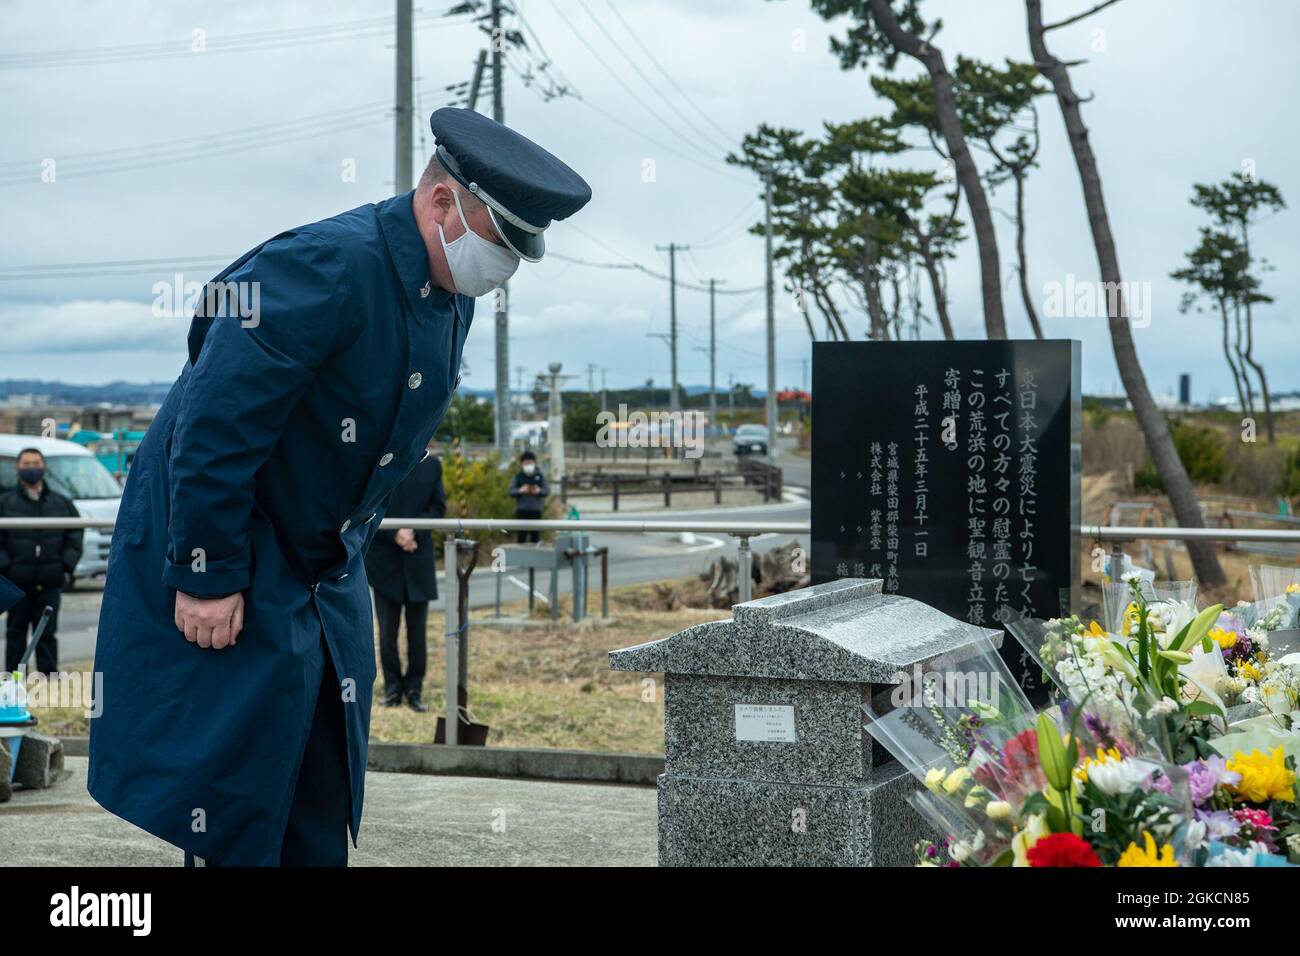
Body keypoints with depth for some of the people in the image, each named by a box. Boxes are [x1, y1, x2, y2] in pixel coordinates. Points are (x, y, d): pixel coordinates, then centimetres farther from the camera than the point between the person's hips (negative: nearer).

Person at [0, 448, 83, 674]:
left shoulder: (63, 504, 11)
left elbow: (74, 537, 11)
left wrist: (67, 566, 0)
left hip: (50, 582, 1)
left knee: (47, 632, 2)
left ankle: (49, 675, 6)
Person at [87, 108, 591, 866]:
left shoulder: (453, 298, 2)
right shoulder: (327, 268, -26)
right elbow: (213, 427, -26)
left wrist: (352, 555, 14)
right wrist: (208, 576, -23)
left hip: (327, 568, 9)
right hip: (232, 556, -9)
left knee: (322, 810, 11)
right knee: (243, 772, -6)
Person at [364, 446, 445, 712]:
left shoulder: (431, 465, 6)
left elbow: (438, 508, 3)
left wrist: (413, 530, -12)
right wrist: (395, 534, -15)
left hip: (418, 558, 1)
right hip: (384, 560, -1)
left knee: (418, 630, 3)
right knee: (387, 630, 4)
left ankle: (414, 689, 11)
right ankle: (393, 687, 14)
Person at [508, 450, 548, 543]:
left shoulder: (540, 476, 8)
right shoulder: (518, 476, 5)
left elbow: (547, 490, 3)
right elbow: (511, 491, -1)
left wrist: (539, 491, -18)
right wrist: (520, 491, -20)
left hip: (536, 510, 1)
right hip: (522, 510, -1)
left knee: (535, 533, 1)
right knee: (522, 533, -3)